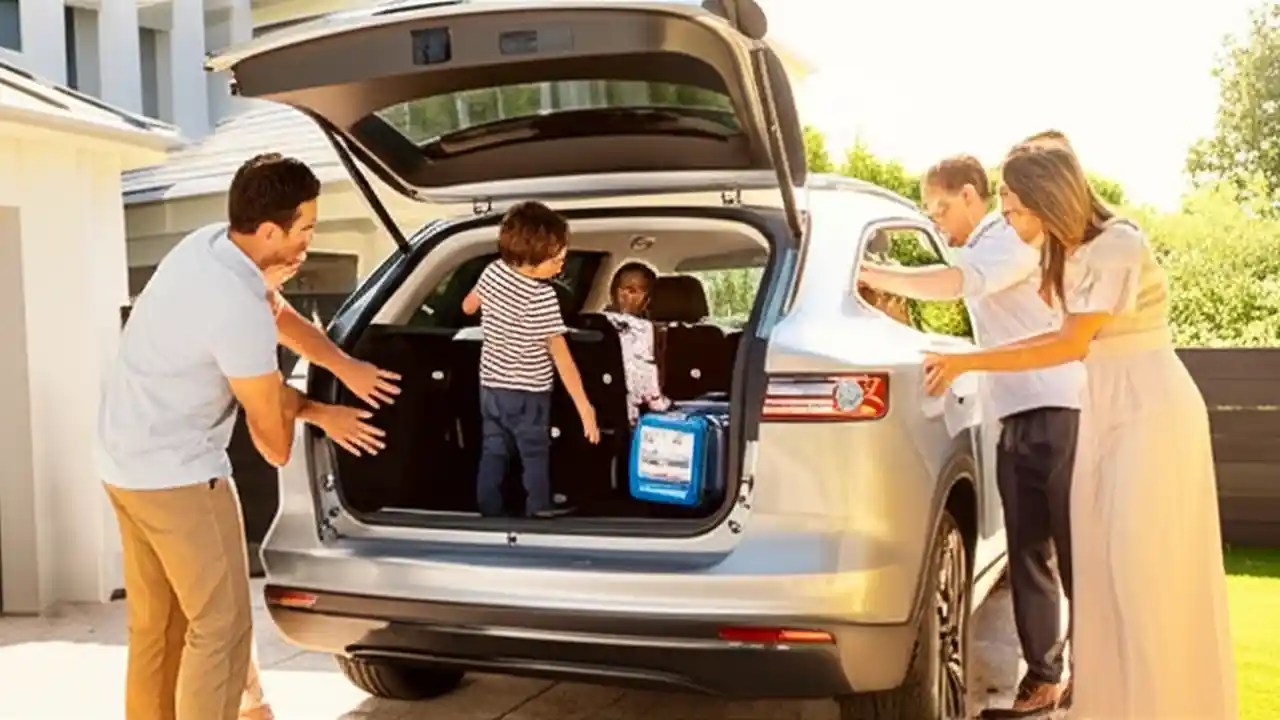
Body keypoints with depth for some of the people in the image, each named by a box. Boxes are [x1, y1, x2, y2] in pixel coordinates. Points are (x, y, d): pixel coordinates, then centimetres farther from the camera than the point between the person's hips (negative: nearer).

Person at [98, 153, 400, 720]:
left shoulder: (212, 243, -2)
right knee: (221, 625, -2)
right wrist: (302, 405, 5)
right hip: (175, 472, -10)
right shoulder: (240, 311, -28)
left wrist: (346, 368, 11)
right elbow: (275, 445, -16)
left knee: (157, 623, 19)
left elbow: (282, 316, 18)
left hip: (126, 461, 10)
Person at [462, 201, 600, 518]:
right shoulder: (542, 296, -26)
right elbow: (560, 355, -26)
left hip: (490, 384, 6)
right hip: (526, 393, -6)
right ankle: (538, 515, 15)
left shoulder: (493, 271, -7)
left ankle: (488, 516, 22)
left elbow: (468, 306, 12)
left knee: (492, 454, 16)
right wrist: (584, 406, -24)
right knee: (535, 459, 11)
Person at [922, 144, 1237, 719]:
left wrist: (963, 363, -22)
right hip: (1105, 413, 8)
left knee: (1149, 566, -5)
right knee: (1103, 563, 8)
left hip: (1152, 413, -8)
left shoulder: (1119, 248, -19)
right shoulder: (1065, 252, 6)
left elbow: (1070, 344, -21)